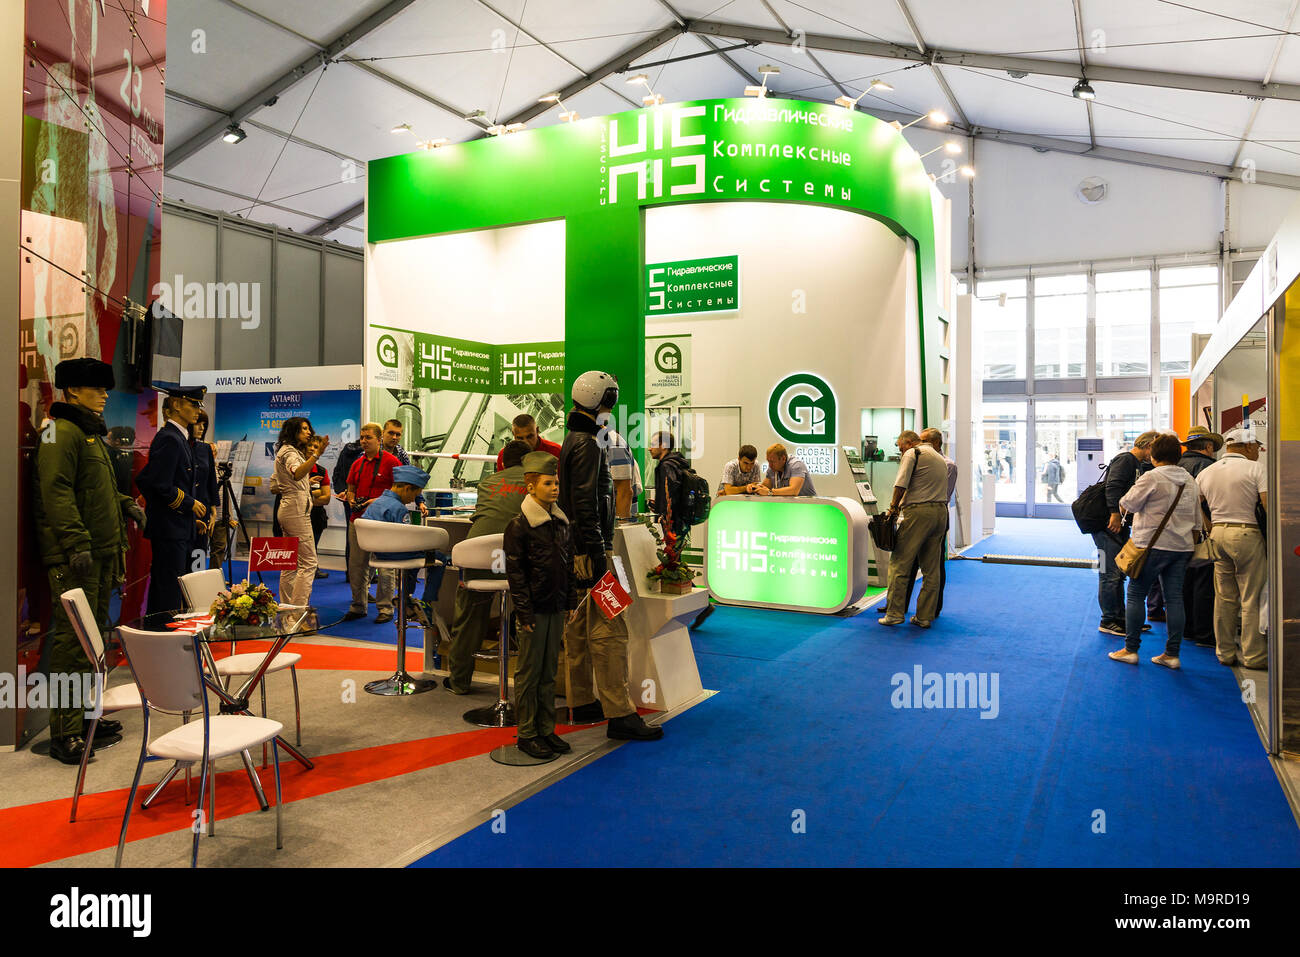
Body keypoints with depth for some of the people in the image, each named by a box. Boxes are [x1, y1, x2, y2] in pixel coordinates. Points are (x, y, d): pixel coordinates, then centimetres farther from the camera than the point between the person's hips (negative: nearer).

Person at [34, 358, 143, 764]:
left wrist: (124, 504, 18)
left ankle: (87, 717, 25)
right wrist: (76, 542, -25)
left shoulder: (91, 433, 22)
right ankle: (65, 734, -2)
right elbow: (56, 491, -19)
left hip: (100, 552, 10)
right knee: (73, 640, -8)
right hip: (74, 557, -10)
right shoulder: (61, 431, -9)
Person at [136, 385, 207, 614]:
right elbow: (161, 485, -20)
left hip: (181, 530, 10)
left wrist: (192, 518, 17)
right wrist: (190, 504, -9)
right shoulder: (168, 439, -14)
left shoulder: (180, 438, 16)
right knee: (169, 591, -7)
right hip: (169, 529, -10)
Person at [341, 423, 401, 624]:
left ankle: (385, 608, 6)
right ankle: (358, 606, 20)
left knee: (384, 566, -2)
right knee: (356, 564, 9)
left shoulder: (391, 461, -5)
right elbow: (351, 489, 24)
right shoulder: (357, 464, 14)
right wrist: (351, 500, 2)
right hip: (358, 518, 6)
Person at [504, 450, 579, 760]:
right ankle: (527, 734, 14)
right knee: (529, 673, 3)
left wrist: (572, 600, 12)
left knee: (549, 671, 14)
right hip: (534, 609, -6)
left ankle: (546, 730, 24)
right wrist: (524, 611, -13)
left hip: (557, 607, 6)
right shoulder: (519, 525, -11)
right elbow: (515, 571, -12)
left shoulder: (561, 521, 9)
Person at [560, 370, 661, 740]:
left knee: (579, 627, 14)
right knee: (608, 630, -10)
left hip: (577, 551, 11)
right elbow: (585, 504, -21)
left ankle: (582, 703, 23)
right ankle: (620, 714, -8)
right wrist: (596, 551, -22)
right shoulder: (587, 445, -14)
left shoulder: (573, 441, 18)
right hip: (589, 551, -11)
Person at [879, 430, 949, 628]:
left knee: (899, 564, -3)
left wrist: (894, 505, 1)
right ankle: (925, 617, 11)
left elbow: (901, 484, -13)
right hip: (941, 512, 8)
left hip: (918, 512, -8)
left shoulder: (912, 454, -2)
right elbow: (942, 489, 21)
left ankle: (895, 613, -4)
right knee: (931, 569, 8)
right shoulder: (940, 458, 24)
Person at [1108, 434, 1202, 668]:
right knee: (1174, 597, 7)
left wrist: (1122, 501, 13)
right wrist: (1192, 543, 25)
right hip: (1182, 547, 7)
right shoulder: (1190, 480, 12)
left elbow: (1129, 504, -9)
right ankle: (1172, 653, 9)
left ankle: (1130, 649, 4)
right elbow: (1197, 519, 17)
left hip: (1154, 545, -7)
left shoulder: (1152, 477, -11)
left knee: (1136, 595, 2)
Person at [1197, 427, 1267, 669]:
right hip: (1246, 533, -6)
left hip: (1218, 533, 6)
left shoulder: (1206, 473, 11)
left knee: (1224, 597, 12)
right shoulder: (1255, 468, -5)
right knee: (1252, 598, 1)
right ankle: (1254, 655, 6)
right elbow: (1269, 505, -12)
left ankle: (1225, 652, 18)